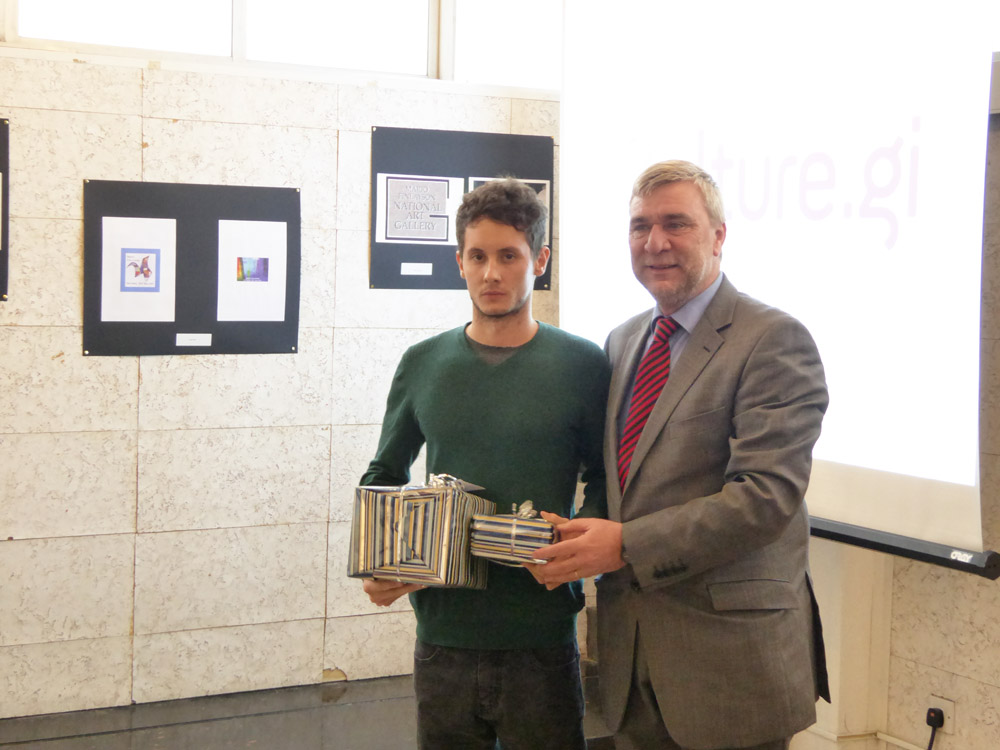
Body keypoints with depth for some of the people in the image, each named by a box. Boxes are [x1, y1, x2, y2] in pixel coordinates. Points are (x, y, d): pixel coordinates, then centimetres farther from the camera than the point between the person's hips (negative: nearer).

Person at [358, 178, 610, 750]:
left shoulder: (582, 365, -3)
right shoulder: (423, 364, 5)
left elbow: (607, 479, 5)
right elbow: (385, 477, 16)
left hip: (541, 642, -2)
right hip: (443, 632, 2)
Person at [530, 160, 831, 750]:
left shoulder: (774, 340, -12)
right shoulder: (623, 341, 12)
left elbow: (767, 493, -20)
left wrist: (627, 544, -22)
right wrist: (576, 541, -2)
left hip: (728, 650, -6)